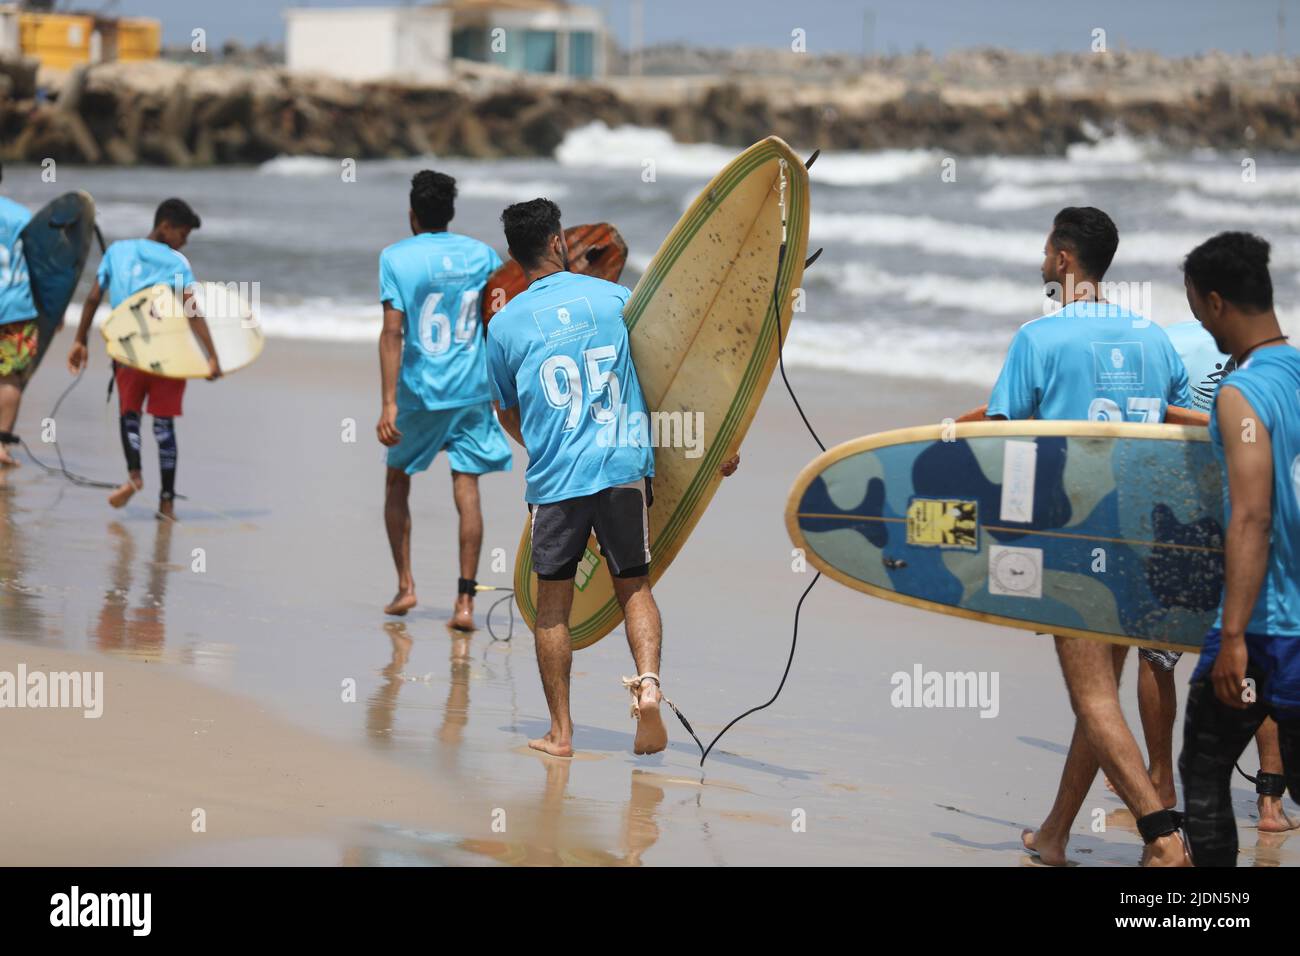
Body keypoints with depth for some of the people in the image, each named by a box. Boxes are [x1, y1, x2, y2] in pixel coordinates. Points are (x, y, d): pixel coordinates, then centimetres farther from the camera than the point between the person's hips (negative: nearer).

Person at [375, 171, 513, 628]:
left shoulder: (396, 257, -7)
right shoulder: (481, 254, 4)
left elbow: (392, 332, -14)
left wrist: (389, 404, -15)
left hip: (419, 391, -2)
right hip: (473, 391, 2)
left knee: (398, 482, 18)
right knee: (466, 491, 0)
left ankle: (405, 585, 17)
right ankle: (465, 601, -7)